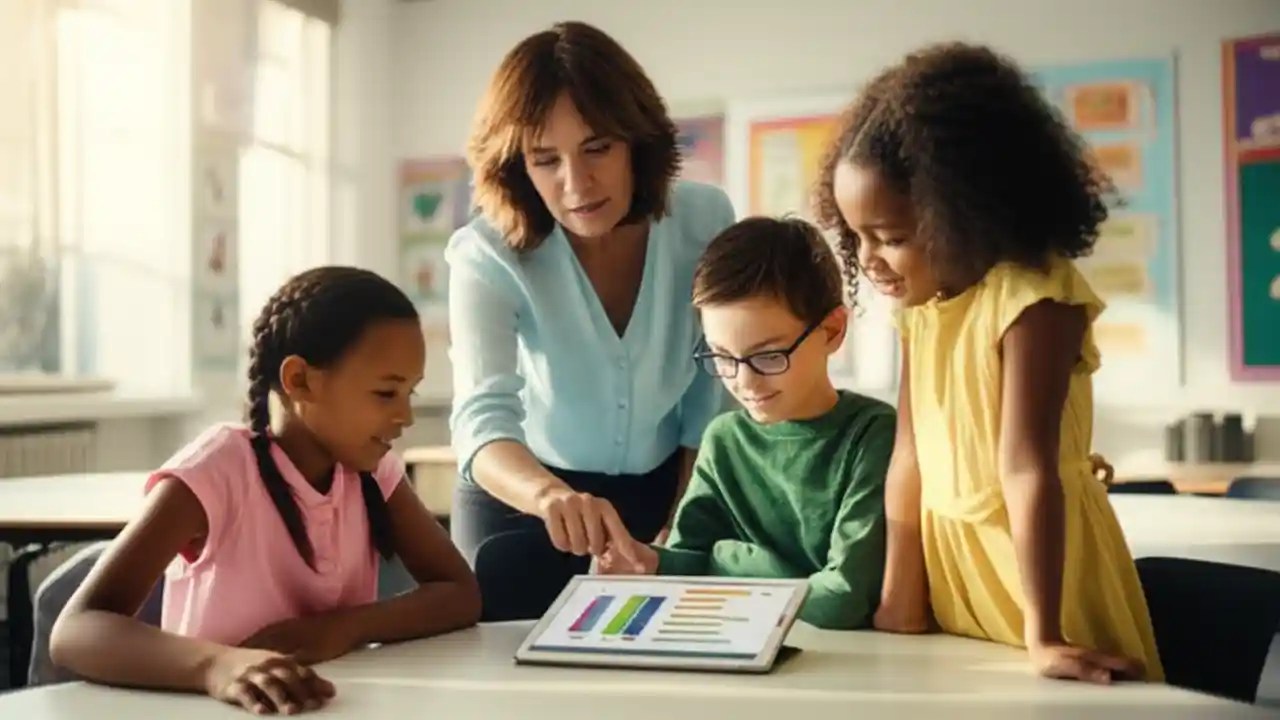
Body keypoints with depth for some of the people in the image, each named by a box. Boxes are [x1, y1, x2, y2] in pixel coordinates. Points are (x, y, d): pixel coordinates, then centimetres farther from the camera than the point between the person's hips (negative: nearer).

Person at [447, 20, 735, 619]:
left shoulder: (704, 221, -17)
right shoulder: (488, 254, -26)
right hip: (521, 501, -2)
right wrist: (550, 495, -63)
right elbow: (482, 419, -41)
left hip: (665, 492, 2)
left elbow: (713, 396, -7)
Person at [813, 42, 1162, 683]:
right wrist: (899, 597, 2)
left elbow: (1027, 471, -26)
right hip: (946, 557, 7)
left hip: (1032, 555, -7)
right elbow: (911, 456, 2)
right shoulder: (920, 305, 2)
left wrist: (1042, 636, -26)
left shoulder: (1033, 297, -21)